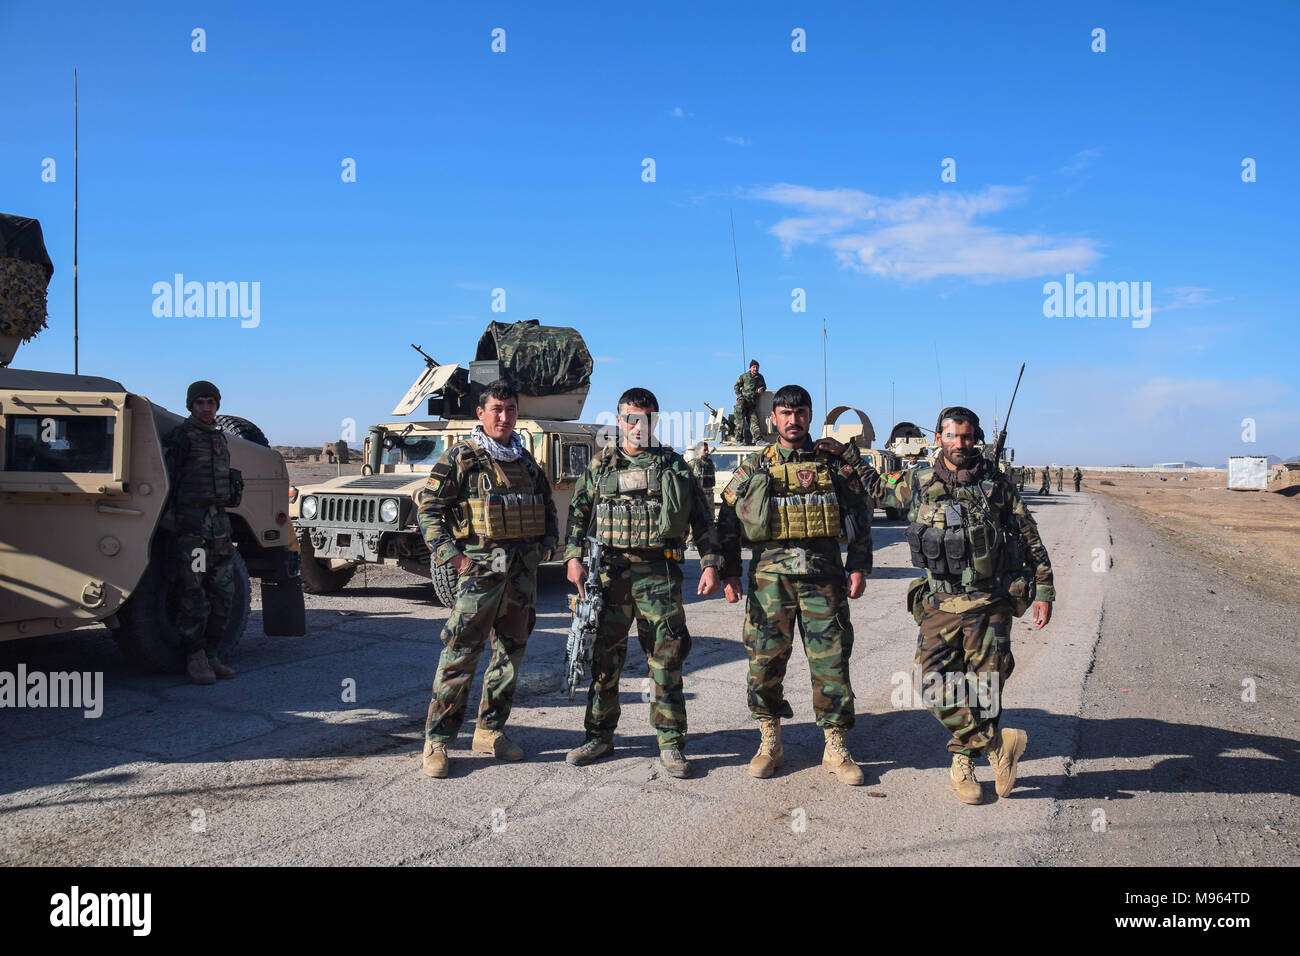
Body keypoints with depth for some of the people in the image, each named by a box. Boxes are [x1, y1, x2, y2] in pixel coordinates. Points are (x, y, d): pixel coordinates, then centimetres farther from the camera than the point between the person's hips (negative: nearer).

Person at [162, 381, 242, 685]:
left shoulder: (220, 438, 17)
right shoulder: (180, 436, -5)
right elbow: (166, 480, -9)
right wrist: (171, 520, -15)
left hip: (219, 521, 7)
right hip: (189, 523, -7)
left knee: (223, 593, 7)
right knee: (194, 596, -5)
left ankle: (211, 654, 17)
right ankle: (194, 658, 5)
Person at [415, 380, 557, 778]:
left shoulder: (526, 461, 14)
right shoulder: (461, 457, -3)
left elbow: (548, 508, 24)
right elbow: (428, 508, -7)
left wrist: (546, 544, 8)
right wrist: (451, 555, -14)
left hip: (523, 568, 6)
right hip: (480, 567, -6)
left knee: (511, 651, 11)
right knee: (460, 653, -7)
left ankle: (490, 731, 24)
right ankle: (437, 742, 2)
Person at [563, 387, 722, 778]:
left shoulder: (675, 466, 9)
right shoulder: (600, 466, 11)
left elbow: (700, 517, 10)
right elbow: (578, 512, 11)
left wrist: (710, 563, 1)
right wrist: (573, 557, -2)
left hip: (660, 573, -1)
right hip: (610, 570, 1)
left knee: (667, 660, -1)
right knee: (604, 657, 7)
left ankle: (671, 744, 9)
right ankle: (599, 735, 22)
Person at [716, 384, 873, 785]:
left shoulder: (834, 462, 8)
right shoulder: (755, 467, 7)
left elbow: (860, 516, 12)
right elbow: (728, 519, 9)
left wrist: (859, 567, 5)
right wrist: (729, 572, 2)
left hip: (824, 575, 0)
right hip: (770, 575, 0)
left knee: (831, 660, 1)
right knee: (765, 660, 4)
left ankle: (835, 747, 13)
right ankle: (770, 742, 20)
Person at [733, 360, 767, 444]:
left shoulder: (760, 377, 15)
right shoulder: (744, 376, 4)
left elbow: (764, 386, 26)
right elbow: (736, 386, 6)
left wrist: (761, 389, 1)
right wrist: (740, 396, -7)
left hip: (753, 403, 3)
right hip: (743, 401, -3)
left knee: (754, 420, -4)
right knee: (740, 420, -11)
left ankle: (758, 439, -11)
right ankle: (739, 439, -10)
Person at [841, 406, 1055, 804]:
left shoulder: (996, 485, 2)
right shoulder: (917, 484, 5)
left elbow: (1031, 540, 8)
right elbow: (880, 489, 26)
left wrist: (1044, 592, 5)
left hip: (990, 603, -1)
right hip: (940, 603, 1)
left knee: (983, 688, -1)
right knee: (937, 687, -11)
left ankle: (963, 765, 17)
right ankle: (998, 744, 3)